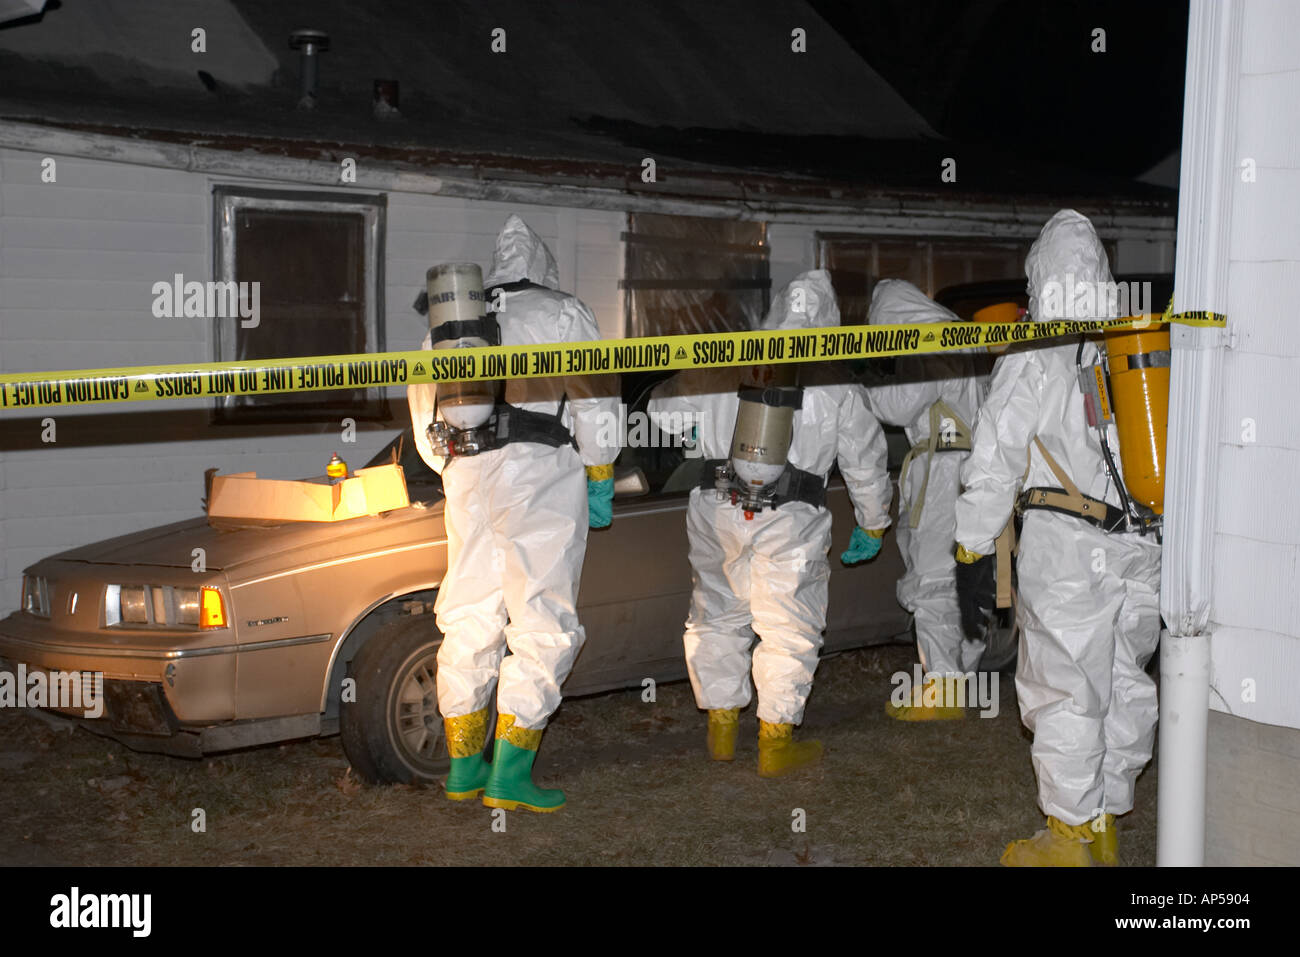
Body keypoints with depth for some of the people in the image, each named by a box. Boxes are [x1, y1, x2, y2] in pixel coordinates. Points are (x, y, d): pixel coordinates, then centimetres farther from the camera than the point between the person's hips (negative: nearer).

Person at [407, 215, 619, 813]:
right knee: (542, 628, -2)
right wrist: (601, 482, 8)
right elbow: (595, 403, -1)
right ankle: (510, 779, -6)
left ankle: (464, 770, 17)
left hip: (469, 478, 5)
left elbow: (425, 415, 22)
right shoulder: (562, 315, 4)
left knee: (468, 626, 11)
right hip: (542, 475, -5)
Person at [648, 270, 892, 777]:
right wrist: (872, 525, 26)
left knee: (718, 615, 17)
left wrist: (695, 432, 40)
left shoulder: (724, 366, 8)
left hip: (715, 507, 3)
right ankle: (776, 743, 12)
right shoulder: (836, 384, 5)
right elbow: (865, 460, 12)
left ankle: (721, 728, 27)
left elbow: (664, 409, 18)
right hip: (789, 517, -3)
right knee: (788, 626, 8)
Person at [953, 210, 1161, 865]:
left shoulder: (1033, 357, -6)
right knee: (1125, 685, 13)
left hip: (1068, 546, -6)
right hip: (1145, 546, 6)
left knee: (1064, 689, 3)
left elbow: (996, 461, -7)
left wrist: (973, 546, 0)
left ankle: (1070, 838, 9)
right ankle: (1106, 825, 24)